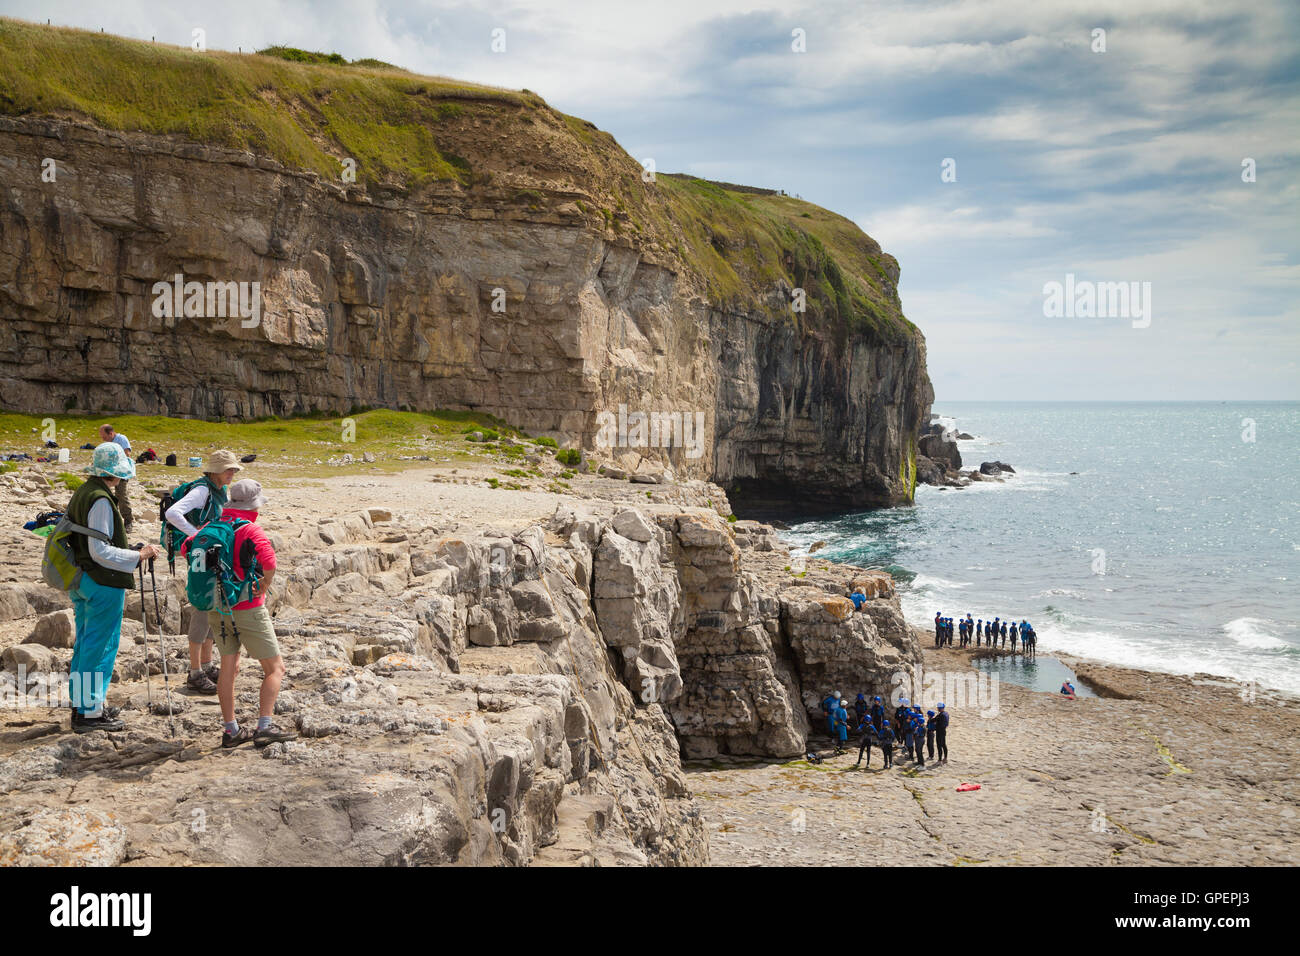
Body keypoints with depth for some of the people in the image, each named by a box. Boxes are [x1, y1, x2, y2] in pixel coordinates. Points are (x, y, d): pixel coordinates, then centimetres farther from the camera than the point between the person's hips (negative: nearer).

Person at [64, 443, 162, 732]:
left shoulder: (82, 493, 10)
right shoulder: (101, 501, -20)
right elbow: (101, 551, -23)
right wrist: (139, 556, -17)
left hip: (80, 580, 10)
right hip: (103, 583, -10)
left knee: (85, 643, 18)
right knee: (100, 647, -2)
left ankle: (82, 703, 28)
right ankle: (89, 712, 4)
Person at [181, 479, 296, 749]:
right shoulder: (250, 530, -16)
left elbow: (186, 548, 15)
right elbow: (269, 561, -32)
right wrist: (265, 585, -15)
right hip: (247, 609, -7)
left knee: (228, 668, 15)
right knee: (275, 668, 2)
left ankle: (230, 730, 18)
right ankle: (265, 727, -7)